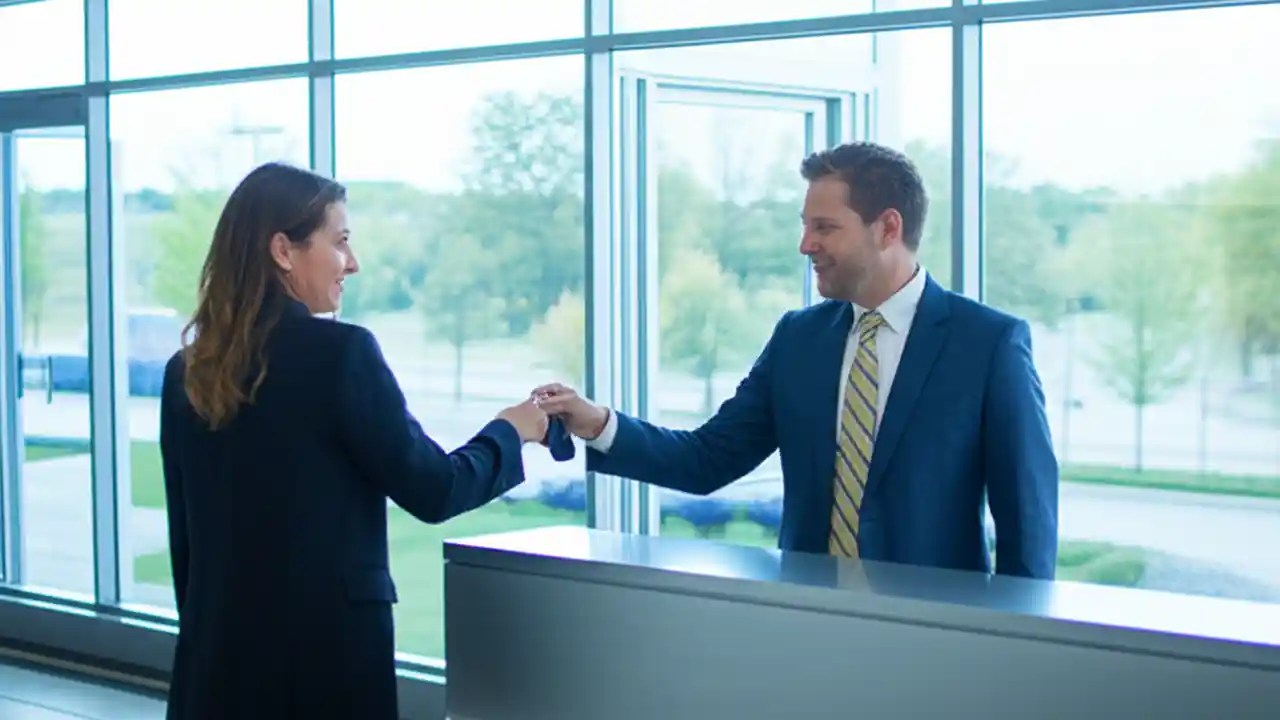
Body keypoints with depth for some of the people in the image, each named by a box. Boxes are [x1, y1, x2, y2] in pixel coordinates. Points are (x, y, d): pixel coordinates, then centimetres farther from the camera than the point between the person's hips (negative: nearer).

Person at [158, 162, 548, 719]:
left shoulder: (188, 370, 6)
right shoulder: (340, 352, -13)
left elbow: (185, 535, 11)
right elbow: (430, 491, -7)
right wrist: (510, 432, 10)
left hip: (220, 651, 6)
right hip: (326, 649, -6)